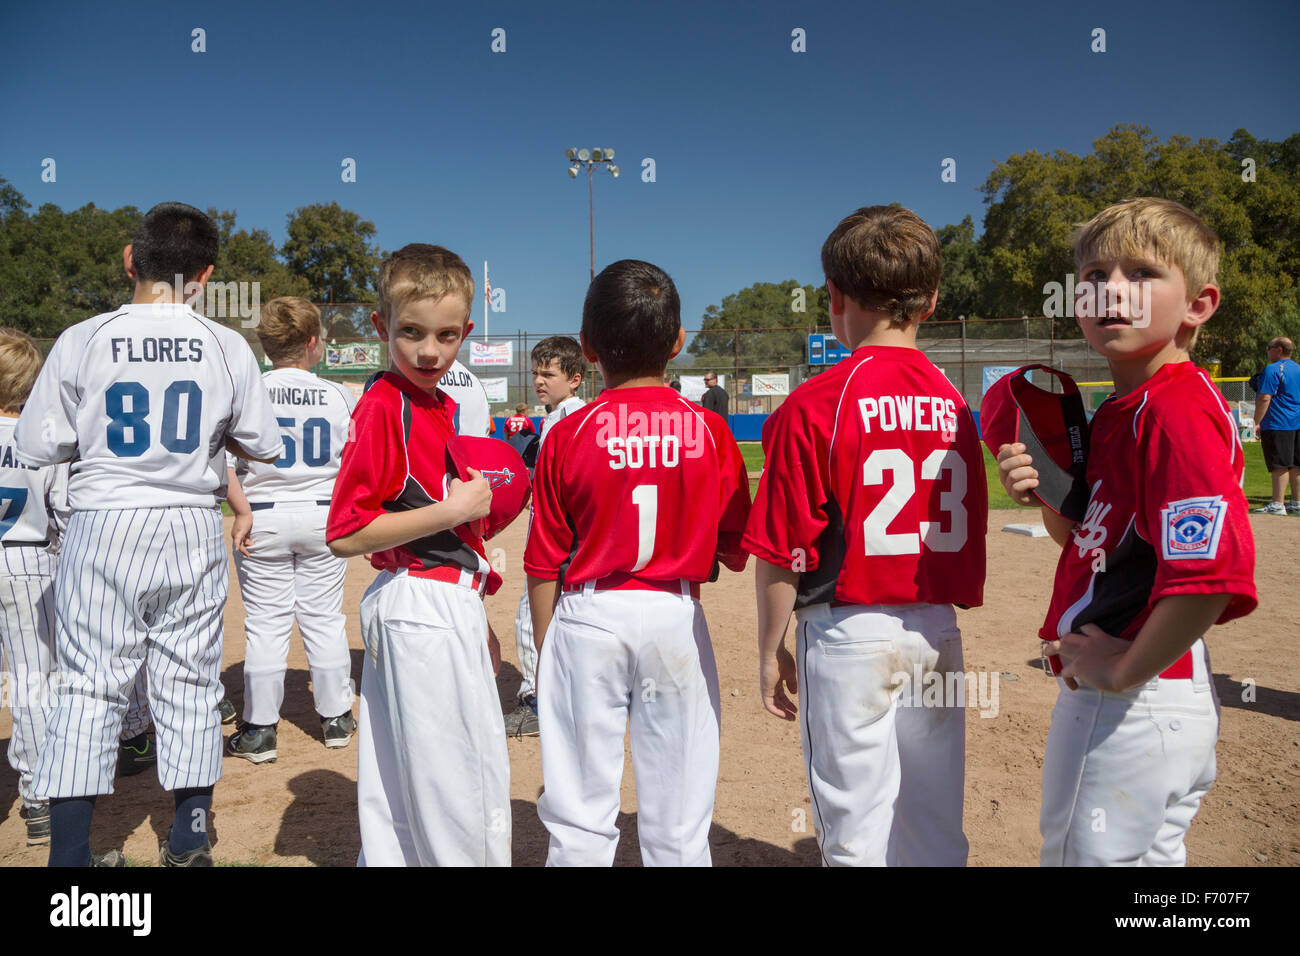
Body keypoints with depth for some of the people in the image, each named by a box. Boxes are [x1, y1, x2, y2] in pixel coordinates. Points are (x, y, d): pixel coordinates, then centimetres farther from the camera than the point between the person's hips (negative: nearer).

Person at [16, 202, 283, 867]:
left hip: (102, 530, -1)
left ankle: (69, 854, 11)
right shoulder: (227, 346, -3)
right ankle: (189, 845, 23)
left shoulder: (82, 341, -5)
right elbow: (264, 447, 3)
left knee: (89, 686, 8)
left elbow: (37, 445, 0)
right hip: (191, 532, 1)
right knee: (190, 684, 11)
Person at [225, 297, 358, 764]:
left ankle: (259, 730, 13)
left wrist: (243, 511, -10)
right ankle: (336, 719, 23)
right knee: (324, 617, 12)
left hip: (263, 517, -1)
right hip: (324, 516, 1)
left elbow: (221, 459, -14)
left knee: (266, 623, 6)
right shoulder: (339, 396, -2)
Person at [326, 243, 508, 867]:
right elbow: (345, 535, -19)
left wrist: (477, 624, 20)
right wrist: (453, 509, -20)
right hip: (421, 609, -9)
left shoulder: (445, 407, 12)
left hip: (450, 605, 9)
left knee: (401, 781, 19)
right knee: (465, 779, 1)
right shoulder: (382, 407, -14)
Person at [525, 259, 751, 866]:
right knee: (679, 820, 14)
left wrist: (545, 655, 9)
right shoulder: (710, 431, -5)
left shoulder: (567, 436, -6)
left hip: (587, 618, 0)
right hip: (676, 617, 1)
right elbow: (737, 552, 0)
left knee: (579, 820, 13)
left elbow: (544, 566, -3)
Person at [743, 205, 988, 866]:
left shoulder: (814, 404, -12)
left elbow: (782, 552, -12)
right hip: (938, 635, 6)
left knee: (856, 834, 8)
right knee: (935, 828, 18)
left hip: (850, 634, -5)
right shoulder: (954, 403, 4)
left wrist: (770, 651, 0)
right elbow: (971, 533, 10)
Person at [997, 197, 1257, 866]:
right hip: (1099, 697, 10)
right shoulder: (1119, 411, 9)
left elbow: (1215, 567, -35)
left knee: (1093, 853, 8)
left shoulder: (1177, 410, -22)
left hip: (1134, 705, -10)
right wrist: (1046, 493, 0)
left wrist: (1128, 669, -23)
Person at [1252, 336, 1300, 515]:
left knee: (1280, 465, -8)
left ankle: (1277, 504, -8)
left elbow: (1264, 398, -18)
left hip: (1278, 424, -8)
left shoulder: (1272, 370, -12)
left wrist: (1257, 422, -16)